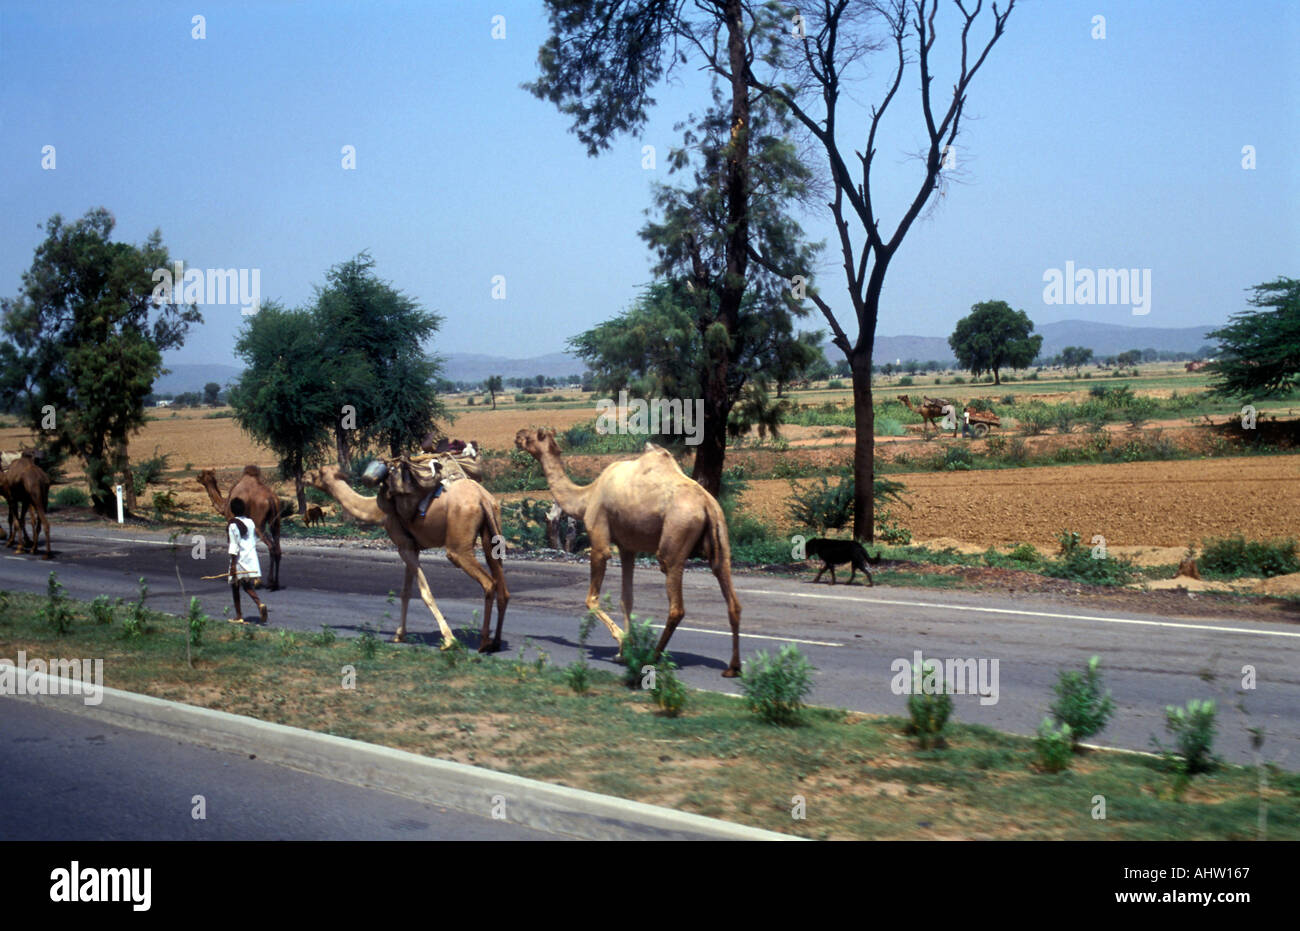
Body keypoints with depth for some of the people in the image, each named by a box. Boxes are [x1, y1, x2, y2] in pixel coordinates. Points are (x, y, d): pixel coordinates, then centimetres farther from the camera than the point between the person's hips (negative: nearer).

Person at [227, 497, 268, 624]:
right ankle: (260, 604, -14)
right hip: (252, 558, 6)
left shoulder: (233, 525, -11)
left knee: (235, 586, 10)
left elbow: (234, 546, -15)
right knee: (248, 586, 14)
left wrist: (233, 564, -14)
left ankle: (239, 616, 12)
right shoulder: (250, 522, 7)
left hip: (239, 559, -5)